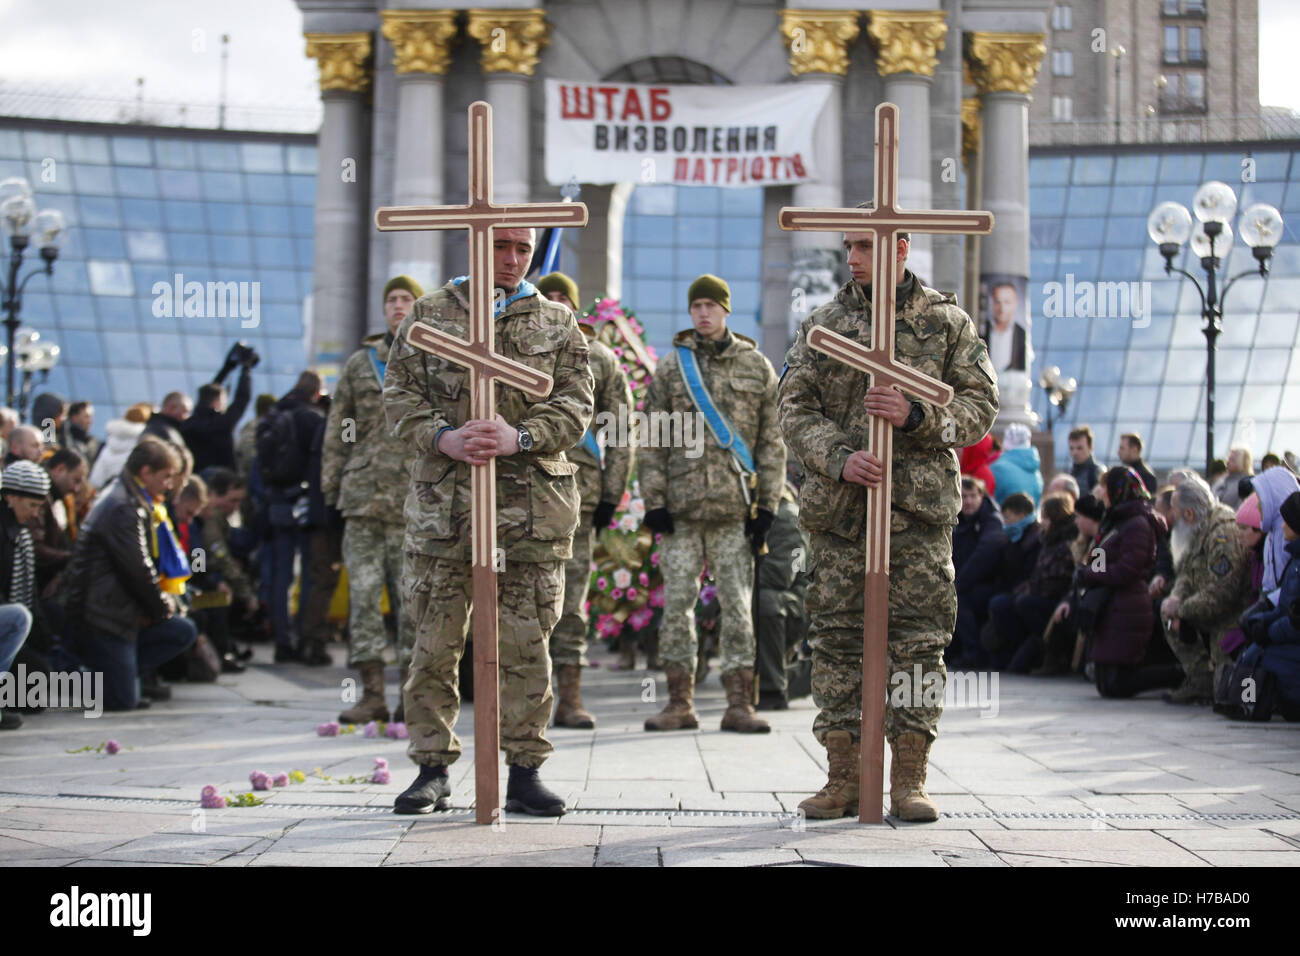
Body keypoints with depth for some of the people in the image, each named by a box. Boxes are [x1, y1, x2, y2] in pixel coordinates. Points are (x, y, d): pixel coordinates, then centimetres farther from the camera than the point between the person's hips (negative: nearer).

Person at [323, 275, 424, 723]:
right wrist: (331, 488, 8)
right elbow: (336, 431, 15)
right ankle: (372, 693, 0)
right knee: (363, 593, -3)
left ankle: (411, 693, 6)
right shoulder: (359, 364, 14)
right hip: (364, 496, 2)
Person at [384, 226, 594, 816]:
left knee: (525, 644, 2)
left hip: (532, 501, 0)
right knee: (435, 641, 2)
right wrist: (443, 439, -14)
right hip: (442, 499, 0)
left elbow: (574, 405, 3)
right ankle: (433, 767, 13)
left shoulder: (558, 324, 11)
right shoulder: (428, 314, 10)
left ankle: (525, 771, 10)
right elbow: (400, 396, 5)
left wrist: (519, 438, -15)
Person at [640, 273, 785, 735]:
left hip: (735, 507, -1)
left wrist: (768, 503, 0)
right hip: (681, 506, 1)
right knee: (677, 603, 1)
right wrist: (653, 500, -1)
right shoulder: (670, 368, 9)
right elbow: (652, 440, 8)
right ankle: (680, 702, 8)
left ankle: (739, 704, 4)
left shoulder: (757, 367, 8)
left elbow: (771, 441, 8)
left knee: (737, 604, 0)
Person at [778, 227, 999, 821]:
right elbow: (794, 410, 5)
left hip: (920, 505, -2)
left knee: (917, 638, -3)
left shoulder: (947, 322, 6)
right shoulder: (822, 325, 10)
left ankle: (908, 780, 3)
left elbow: (980, 407, 2)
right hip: (839, 505, 2)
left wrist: (915, 416, -16)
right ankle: (843, 778, 9)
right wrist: (838, 458, -13)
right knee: (836, 636, 2)